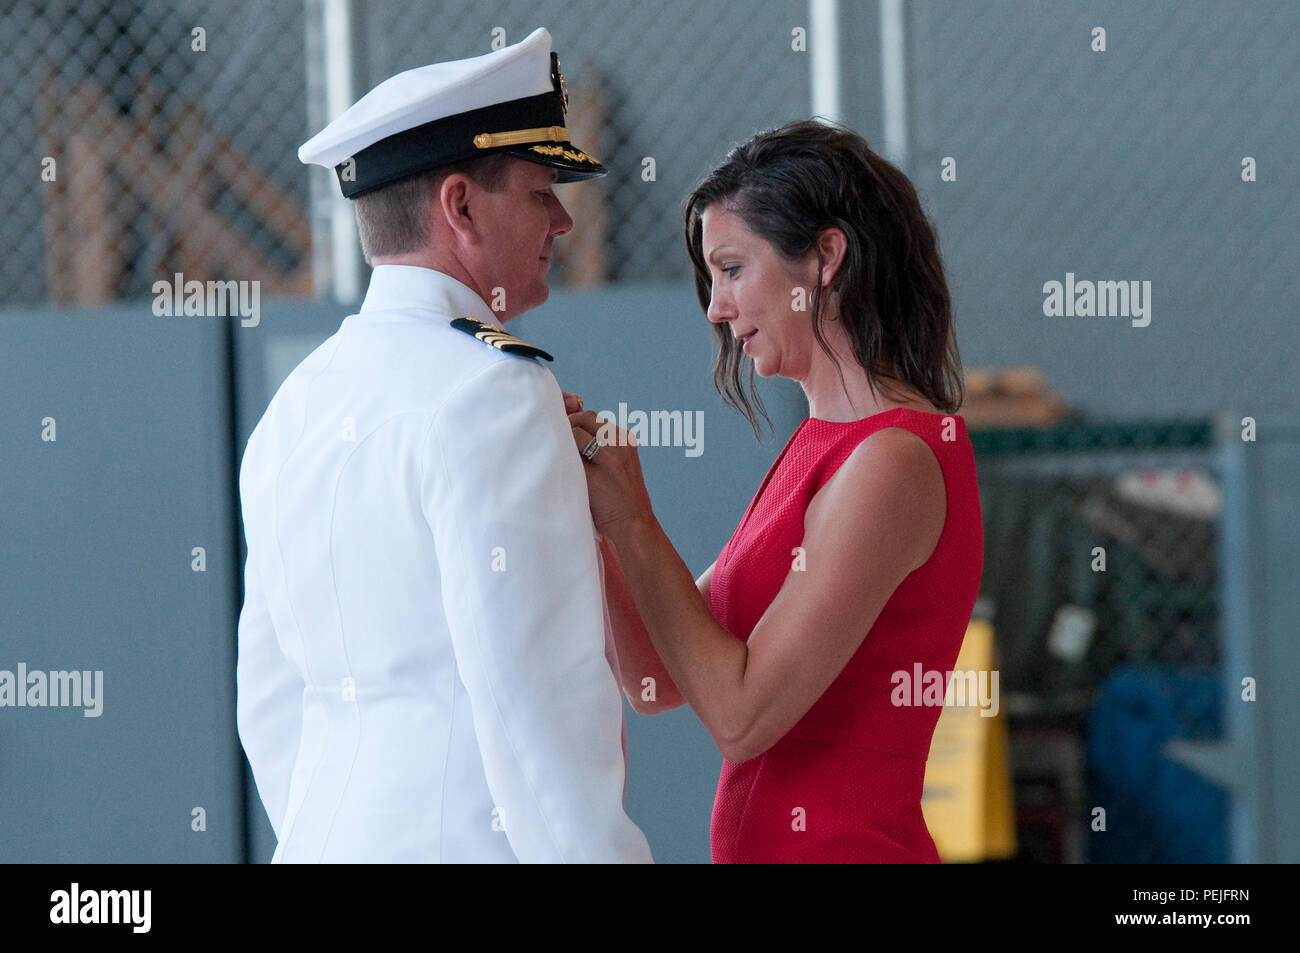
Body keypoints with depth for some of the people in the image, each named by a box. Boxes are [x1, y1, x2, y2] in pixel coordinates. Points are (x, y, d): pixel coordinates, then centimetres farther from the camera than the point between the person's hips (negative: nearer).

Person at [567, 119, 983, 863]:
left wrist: (630, 519, -13)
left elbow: (742, 715, -19)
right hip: (763, 842, 8)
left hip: (841, 843, -8)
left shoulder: (893, 462, -17)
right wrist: (587, 507, -2)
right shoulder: (822, 447, 10)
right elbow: (660, 681, 10)